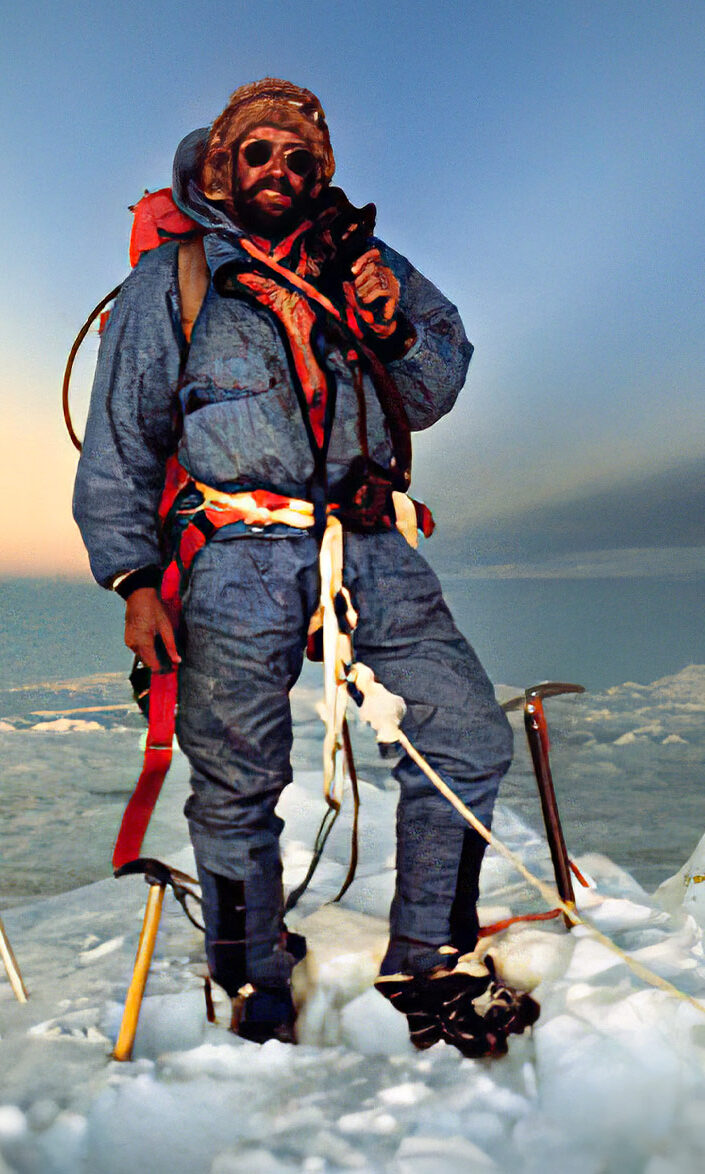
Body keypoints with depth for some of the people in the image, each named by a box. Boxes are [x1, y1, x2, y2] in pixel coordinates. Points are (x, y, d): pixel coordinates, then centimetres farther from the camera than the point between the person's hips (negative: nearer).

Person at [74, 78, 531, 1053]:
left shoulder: (364, 266, 18)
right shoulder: (170, 281, 10)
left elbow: (433, 395, 19)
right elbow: (121, 441, 8)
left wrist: (395, 327, -3)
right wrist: (135, 578, -1)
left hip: (371, 549, 3)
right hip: (240, 562, -3)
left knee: (471, 738, -3)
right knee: (237, 795, 0)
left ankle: (425, 968, 16)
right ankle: (260, 1011, 22)